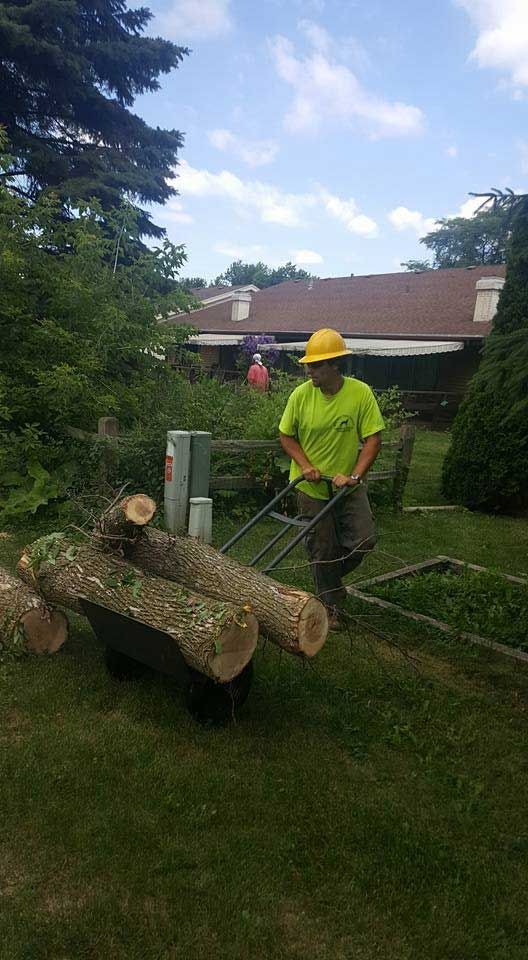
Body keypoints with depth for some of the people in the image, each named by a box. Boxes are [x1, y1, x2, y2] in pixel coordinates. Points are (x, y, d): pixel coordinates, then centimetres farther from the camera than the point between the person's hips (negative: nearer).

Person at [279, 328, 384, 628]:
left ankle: (331, 578, 29)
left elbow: (373, 438, -12)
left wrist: (354, 475, -22)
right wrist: (305, 466, -16)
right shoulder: (301, 394, -12)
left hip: (349, 485, 1)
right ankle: (332, 606, 27)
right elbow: (287, 436, -1)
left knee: (364, 540, -2)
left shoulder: (361, 393, -14)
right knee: (323, 550, 7)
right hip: (312, 487, 0)